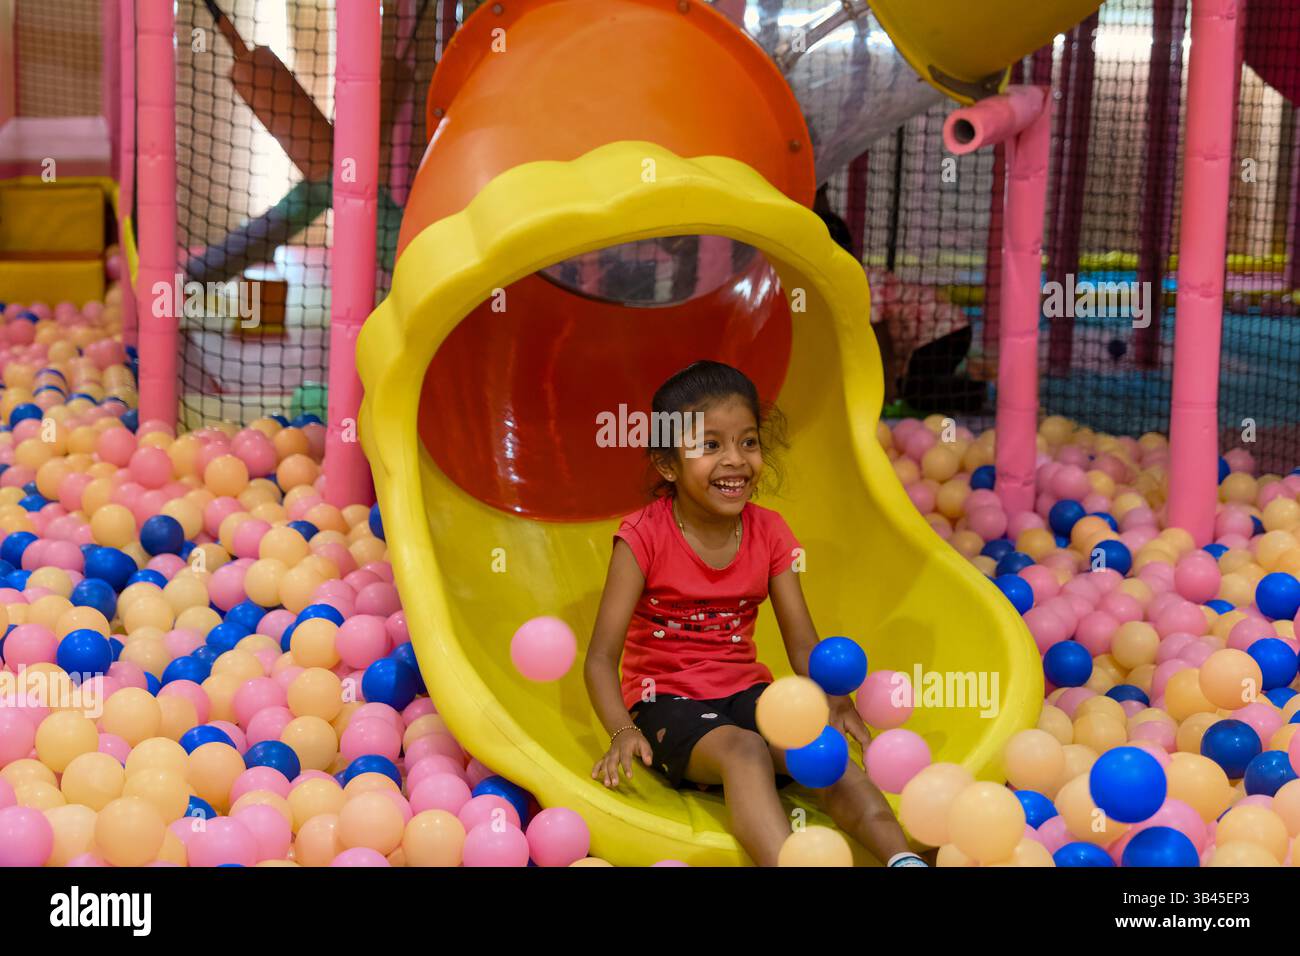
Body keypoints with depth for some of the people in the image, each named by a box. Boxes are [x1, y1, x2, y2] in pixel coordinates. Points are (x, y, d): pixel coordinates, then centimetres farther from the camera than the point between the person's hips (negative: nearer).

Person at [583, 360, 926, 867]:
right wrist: (623, 731, -31)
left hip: (745, 691, 4)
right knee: (743, 750, -35)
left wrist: (834, 701, -19)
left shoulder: (769, 533, 2)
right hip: (667, 701, -4)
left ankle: (903, 857, -43)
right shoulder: (644, 537, -10)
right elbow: (602, 657, -13)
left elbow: (802, 645, 3)